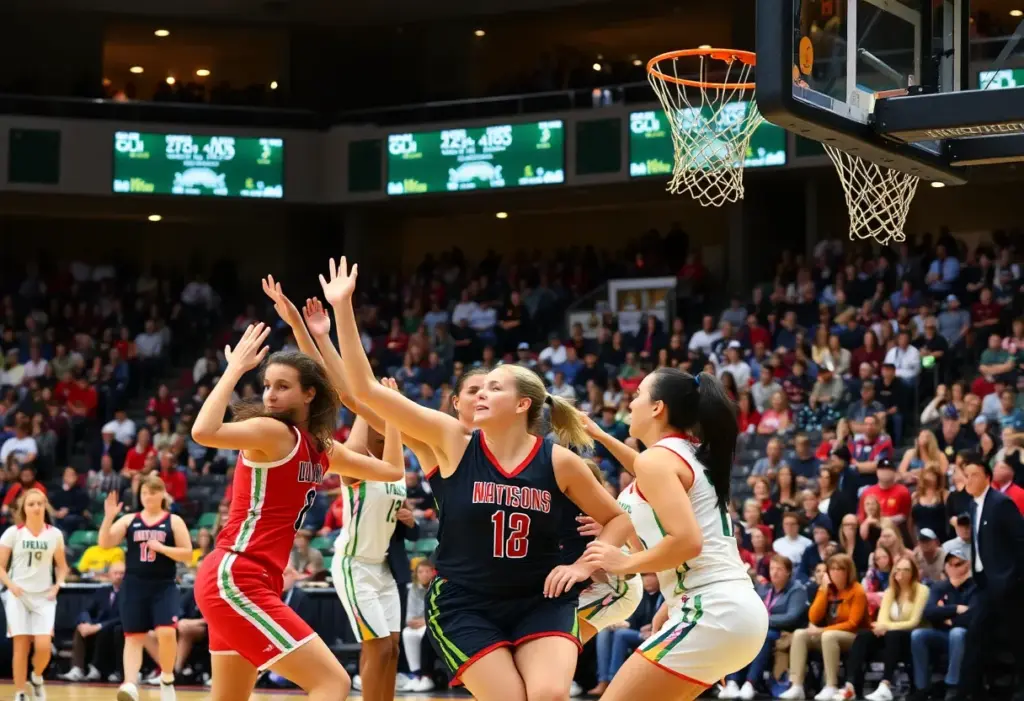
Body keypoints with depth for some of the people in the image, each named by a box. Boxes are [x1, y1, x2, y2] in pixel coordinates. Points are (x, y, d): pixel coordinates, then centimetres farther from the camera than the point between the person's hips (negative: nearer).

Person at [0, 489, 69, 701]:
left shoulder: (54, 534, 3)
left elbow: (62, 566, 13)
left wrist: (57, 586, -3)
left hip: (44, 597, 1)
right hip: (18, 596, -1)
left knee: (44, 646, -11)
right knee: (21, 646, -5)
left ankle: (36, 678, 19)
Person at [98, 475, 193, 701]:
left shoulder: (174, 521, 2)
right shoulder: (129, 520, 8)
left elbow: (188, 554, -3)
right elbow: (104, 543, -1)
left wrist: (161, 547, -16)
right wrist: (109, 517, -14)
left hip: (164, 587, -3)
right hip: (135, 587, 3)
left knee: (166, 633, -17)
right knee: (133, 637, -2)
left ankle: (167, 679, 4)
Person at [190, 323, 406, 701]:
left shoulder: (322, 448, 11)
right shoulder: (272, 432, -8)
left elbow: (391, 471, 15)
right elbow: (203, 432, -26)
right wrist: (235, 369, -17)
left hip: (249, 581, 9)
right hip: (233, 579, -9)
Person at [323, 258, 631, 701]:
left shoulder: (559, 461, -4)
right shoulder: (454, 443, -5)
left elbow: (618, 519, 11)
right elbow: (365, 389, -10)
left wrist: (586, 565, -6)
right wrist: (343, 308, -14)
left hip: (540, 604, 0)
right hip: (464, 605, 0)